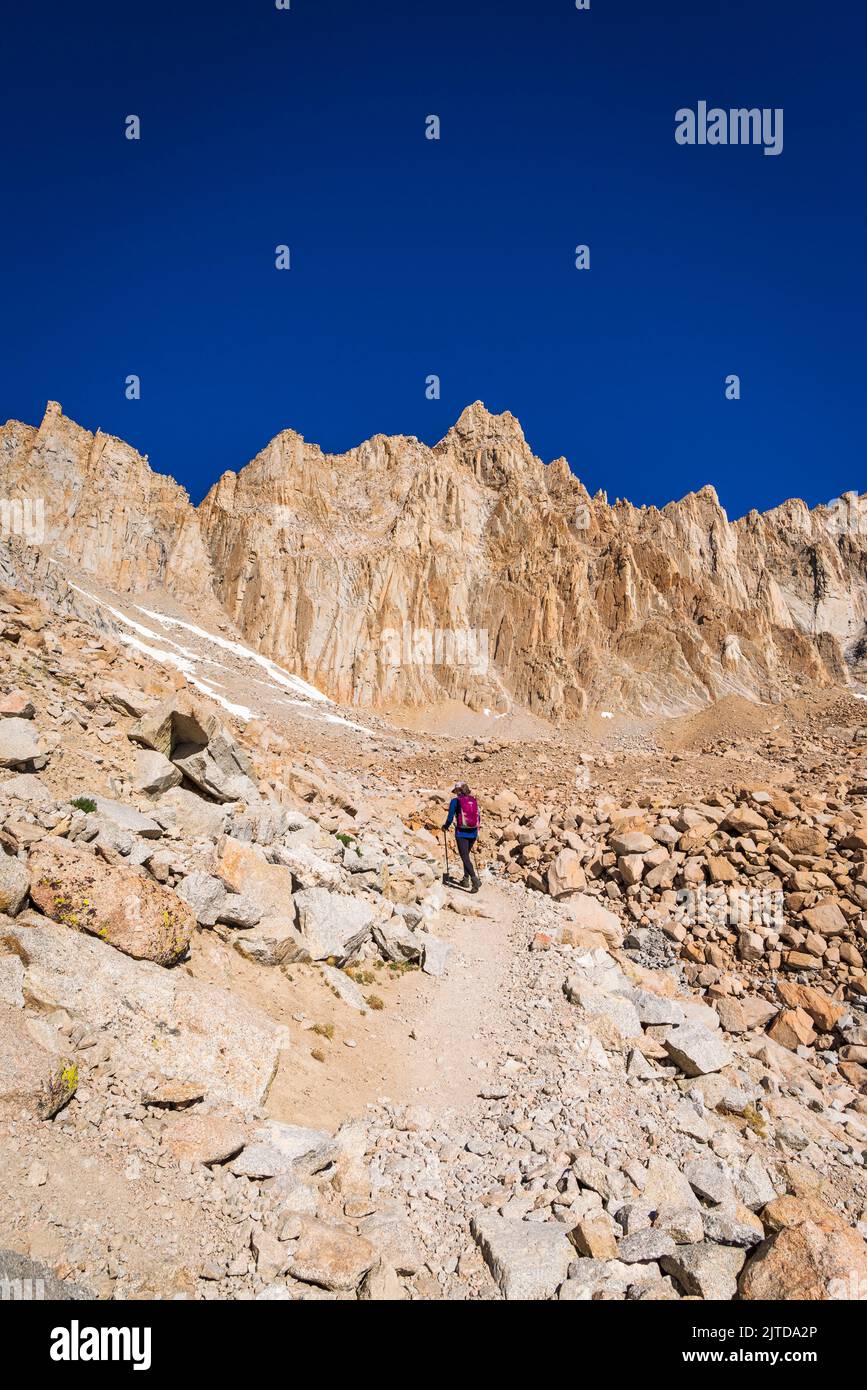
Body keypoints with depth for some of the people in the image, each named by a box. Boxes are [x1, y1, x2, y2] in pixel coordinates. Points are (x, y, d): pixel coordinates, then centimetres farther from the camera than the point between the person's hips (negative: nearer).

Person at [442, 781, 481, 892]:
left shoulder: (455, 801, -5)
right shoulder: (474, 800, 8)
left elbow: (450, 817, -6)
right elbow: (478, 817, 14)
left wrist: (445, 827, 13)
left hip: (461, 833, -5)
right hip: (473, 833, 5)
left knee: (465, 857, -4)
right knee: (467, 854, 21)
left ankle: (475, 879, -21)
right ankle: (466, 879, 24)